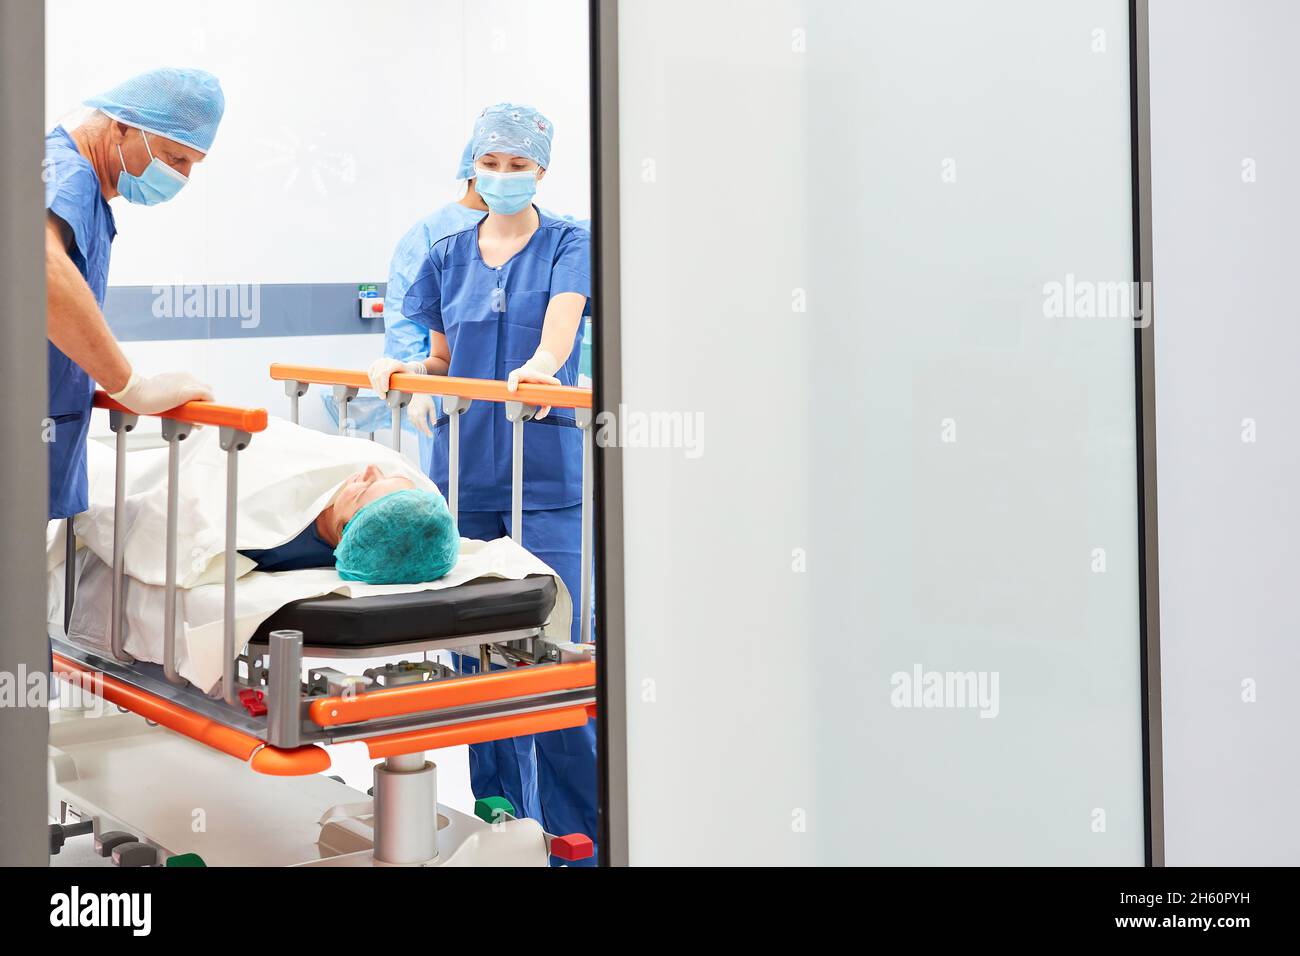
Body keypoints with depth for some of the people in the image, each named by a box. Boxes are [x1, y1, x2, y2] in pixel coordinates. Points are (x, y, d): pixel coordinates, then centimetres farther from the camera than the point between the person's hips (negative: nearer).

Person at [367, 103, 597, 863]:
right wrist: (402, 371, -2)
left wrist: (542, 364, -38)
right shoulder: (449, 257, 14)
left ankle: (578, 833, 3)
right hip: (465, 473, 4)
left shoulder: (568, 245, 2)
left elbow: (563, 319, -16)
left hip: (545, 476, -4)